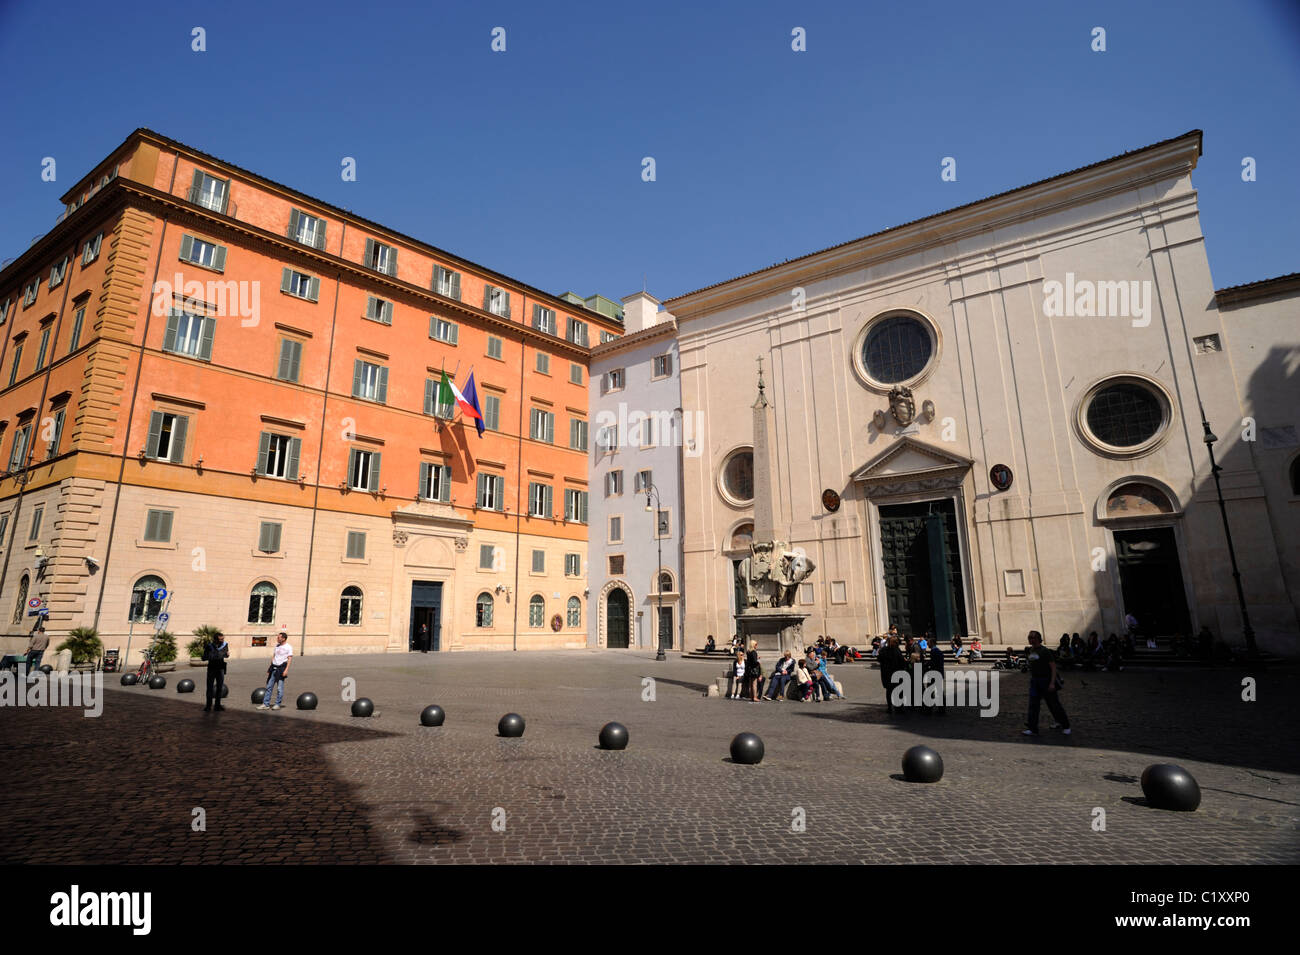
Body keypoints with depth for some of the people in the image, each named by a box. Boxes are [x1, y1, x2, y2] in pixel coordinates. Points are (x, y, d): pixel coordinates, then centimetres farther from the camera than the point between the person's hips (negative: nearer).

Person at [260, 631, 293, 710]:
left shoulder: (288, 647, -7)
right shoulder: (277, 645, 13)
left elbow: (290, 659, -10)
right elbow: (273, 656, 19)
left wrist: (286, 669, -19)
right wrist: (270, 667, 15)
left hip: (281, 668, -7)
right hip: (274, 667, 7)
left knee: (280, 688, -2)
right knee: (269, 686, 7)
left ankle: (277, 704, 7)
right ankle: (266, 704, 13)